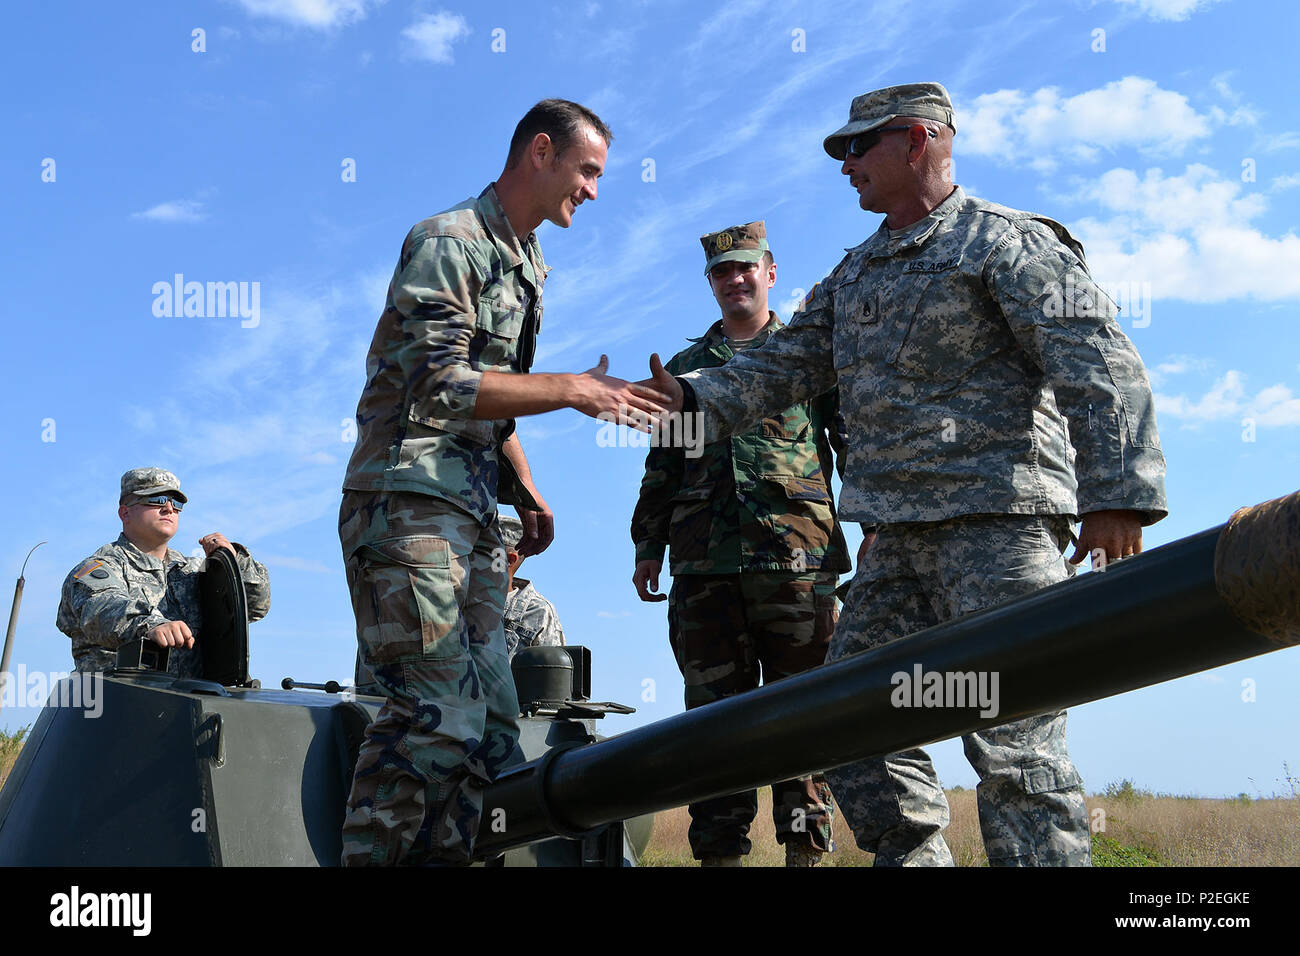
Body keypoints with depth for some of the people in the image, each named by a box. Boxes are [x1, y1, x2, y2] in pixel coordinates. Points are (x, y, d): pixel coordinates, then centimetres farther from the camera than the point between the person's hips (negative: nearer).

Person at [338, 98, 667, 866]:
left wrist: (525, 490, 13)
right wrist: (574, 390, -17)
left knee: (490, 727, 6)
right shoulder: (448, 242, -6)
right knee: (440, 715, -16)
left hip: (473, 518, 9)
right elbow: (442, 385, -18)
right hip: (410, 505, -9)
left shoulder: (527, 267, 21)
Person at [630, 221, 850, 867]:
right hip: (704, 562, 3)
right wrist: (647, 546, 14)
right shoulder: (685, 367, 23)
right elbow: (661, 467, 23)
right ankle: (719, 849, 7)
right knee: (714, 709, 2)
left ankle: (805, 845, 5)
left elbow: (855, 440, 9)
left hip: (797, 553, -2)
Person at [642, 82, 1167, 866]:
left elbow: (1099, 366, -11)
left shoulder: (1008, 241, -2)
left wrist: (1116, 492, -21)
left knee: (1011, 735, -9)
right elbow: (785, 367, 17)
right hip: (898, 533, 8)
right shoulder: (856, 274, 21)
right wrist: (687, 397, 2)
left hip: (999, 516, -8)